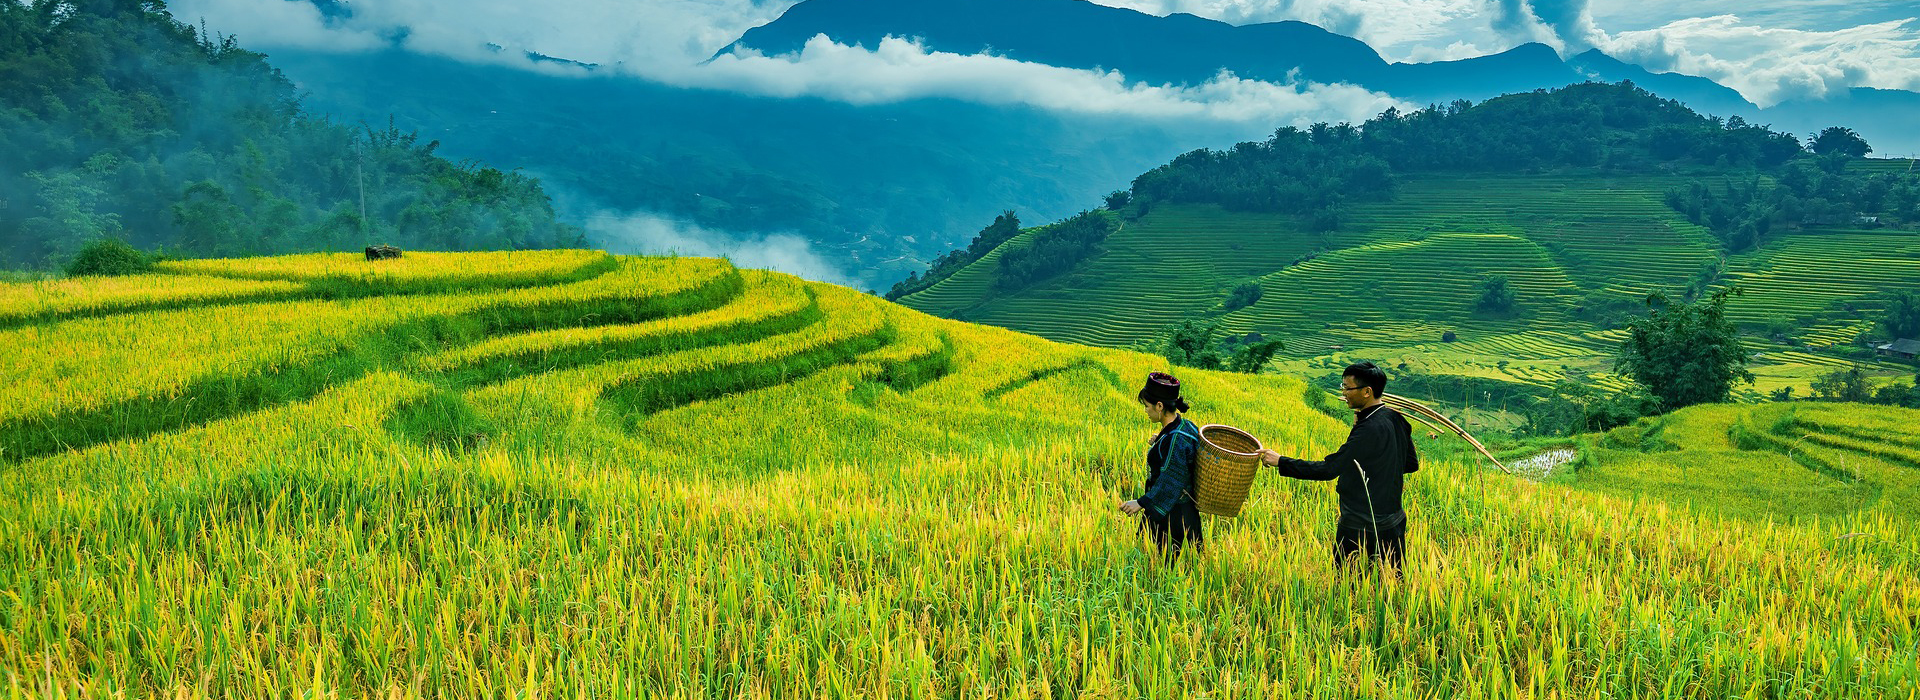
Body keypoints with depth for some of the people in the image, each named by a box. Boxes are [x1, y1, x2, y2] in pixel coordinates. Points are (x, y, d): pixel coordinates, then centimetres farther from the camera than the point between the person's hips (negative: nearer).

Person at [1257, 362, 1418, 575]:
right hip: (1393, 524, 9)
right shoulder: (1396, 420, 3)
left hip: (1361, 529, -9)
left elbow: (1328, 469, -24)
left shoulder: (1369, 430, -23)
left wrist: (1280, 462, -19)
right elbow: (1412, 464, 16)